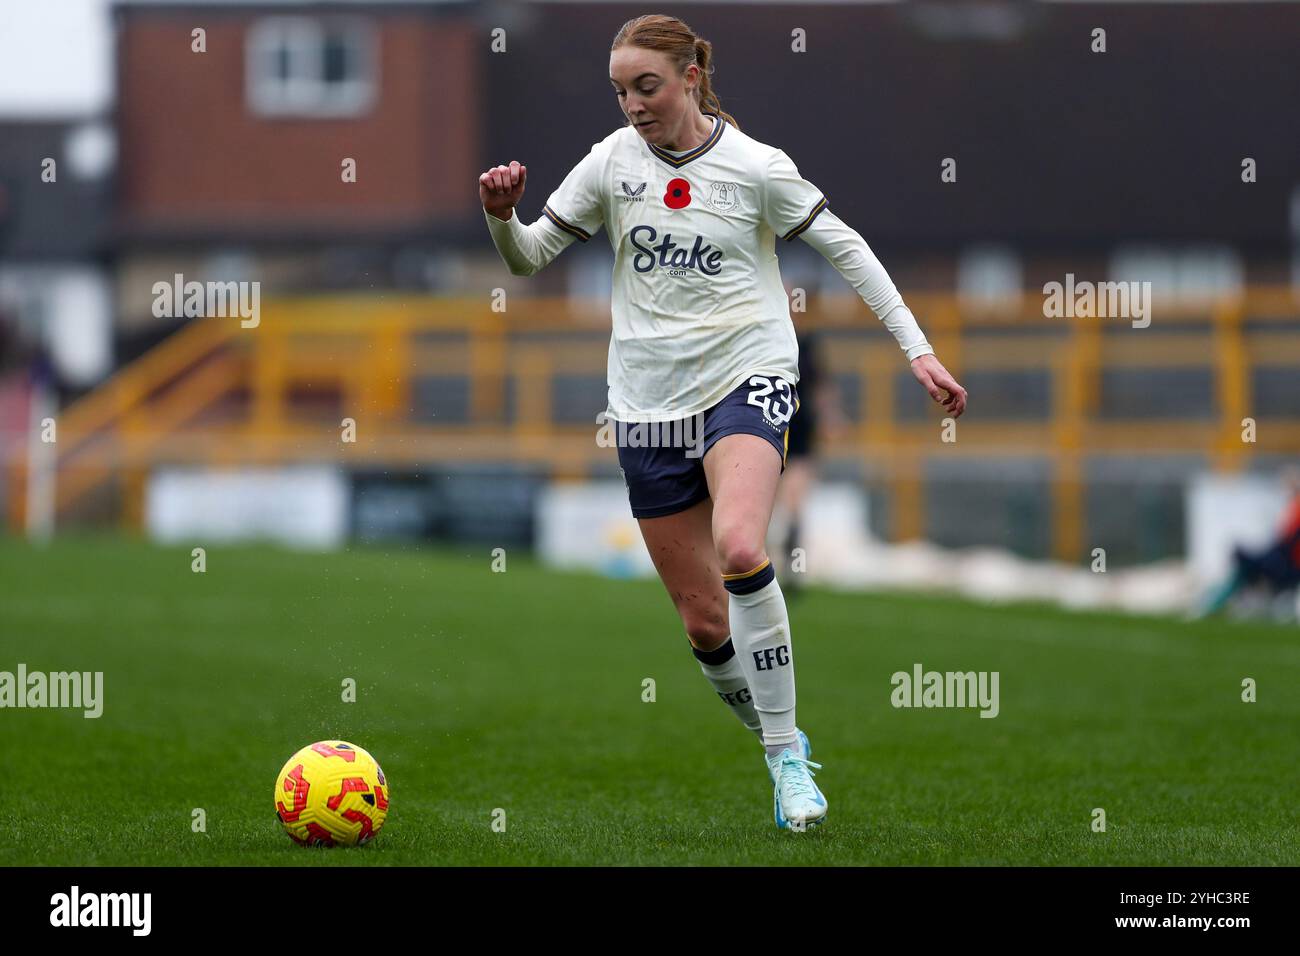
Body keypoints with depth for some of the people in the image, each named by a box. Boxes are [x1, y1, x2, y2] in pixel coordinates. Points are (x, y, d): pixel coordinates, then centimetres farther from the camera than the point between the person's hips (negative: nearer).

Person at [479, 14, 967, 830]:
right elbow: (530, 258, 10)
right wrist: (502, 217, -12)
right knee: (705, 624, 2)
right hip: (649, 403, 4)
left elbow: (845, 248, 4)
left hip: (747, 379, -4)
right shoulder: (613, 161, 3)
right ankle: (782, 750, 26)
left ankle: (788, 752, -20)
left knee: (739, 549, -32)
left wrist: (917, 347, 0)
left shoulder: (757, 167, -5)